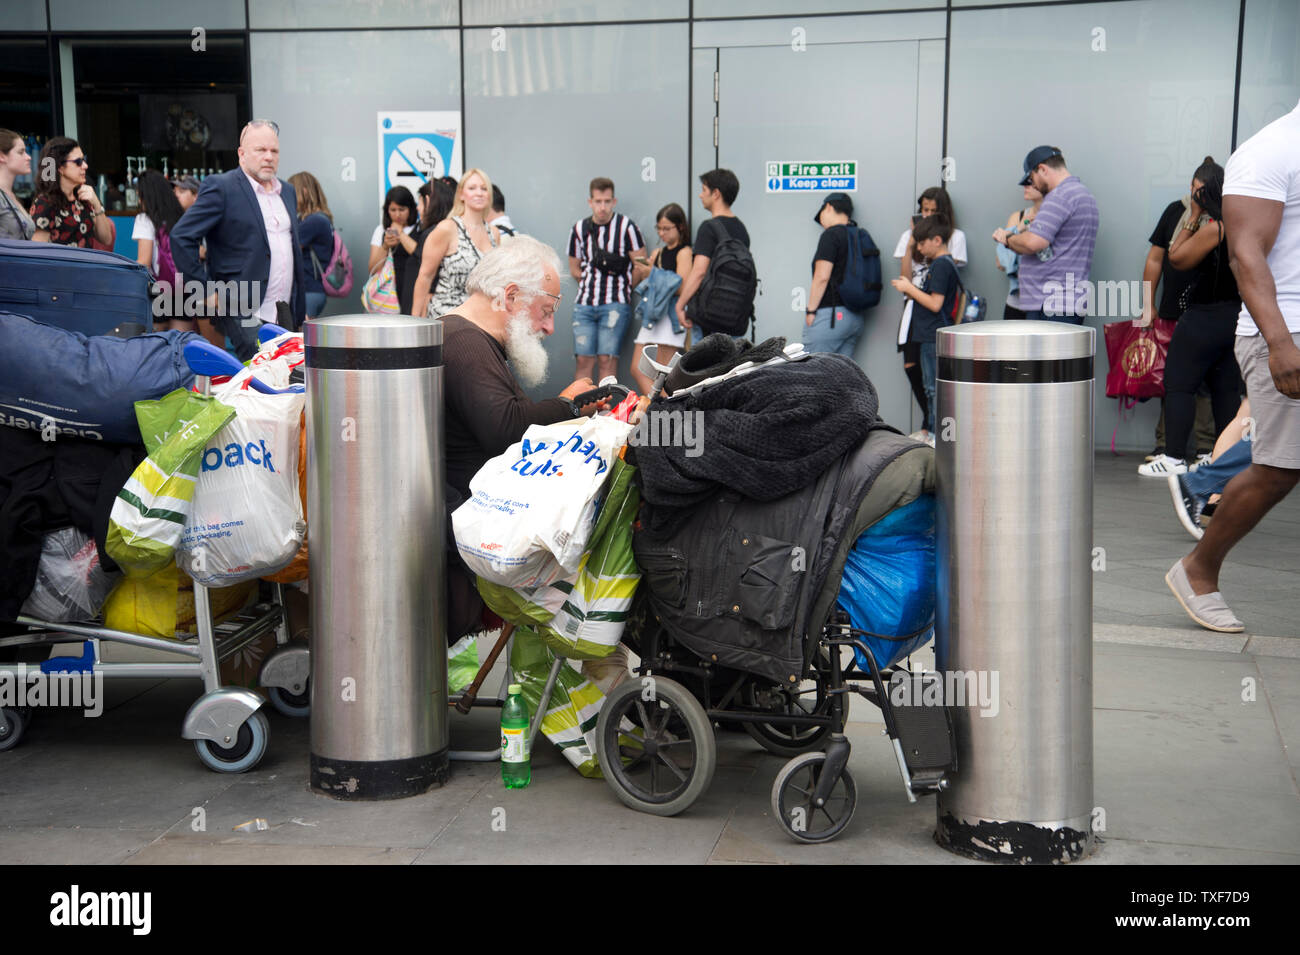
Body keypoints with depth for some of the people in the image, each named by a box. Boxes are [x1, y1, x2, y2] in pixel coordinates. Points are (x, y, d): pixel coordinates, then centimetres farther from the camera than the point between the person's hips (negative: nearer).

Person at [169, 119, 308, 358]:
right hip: (243, 316, -7)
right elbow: (181, 237, -10)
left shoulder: (287, 191, 18)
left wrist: (301, 307, 21)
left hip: (287, 316, 7)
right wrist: (205, 291, -13)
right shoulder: (220, 187, -5)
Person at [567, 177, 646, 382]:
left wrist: (623, 286, 2)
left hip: (615, 303, -3)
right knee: (583, 359, -2)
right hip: (584, 303, 4)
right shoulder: (579, 229, 9)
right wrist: (592, 281, 9)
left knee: (607, 359, -8)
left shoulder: (626, 227, -2)